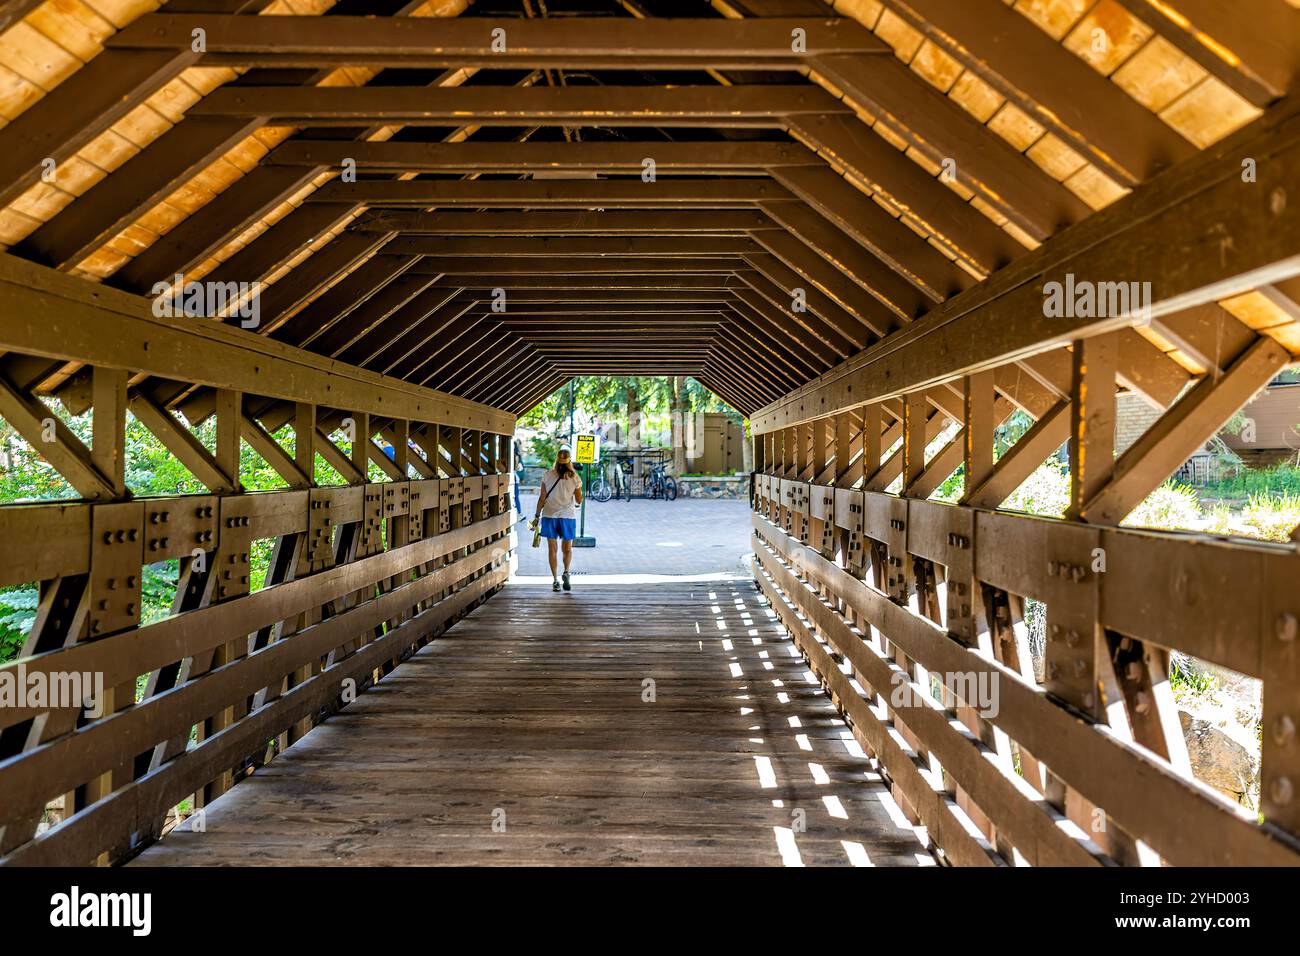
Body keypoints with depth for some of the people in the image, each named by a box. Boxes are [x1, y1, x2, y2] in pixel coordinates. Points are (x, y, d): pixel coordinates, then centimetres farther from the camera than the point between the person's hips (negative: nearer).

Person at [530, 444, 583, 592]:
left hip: (549, 515, 0)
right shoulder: (575, 478, -4)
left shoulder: (547, 475, -4)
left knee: (552, 549, 8)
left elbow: (542, 498, -4)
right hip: (568, 516, 0)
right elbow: (579, 500, 2)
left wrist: (537, 516, 3)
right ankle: (566, 572, -8)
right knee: (567, 549, 14)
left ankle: (555, 580, 5)